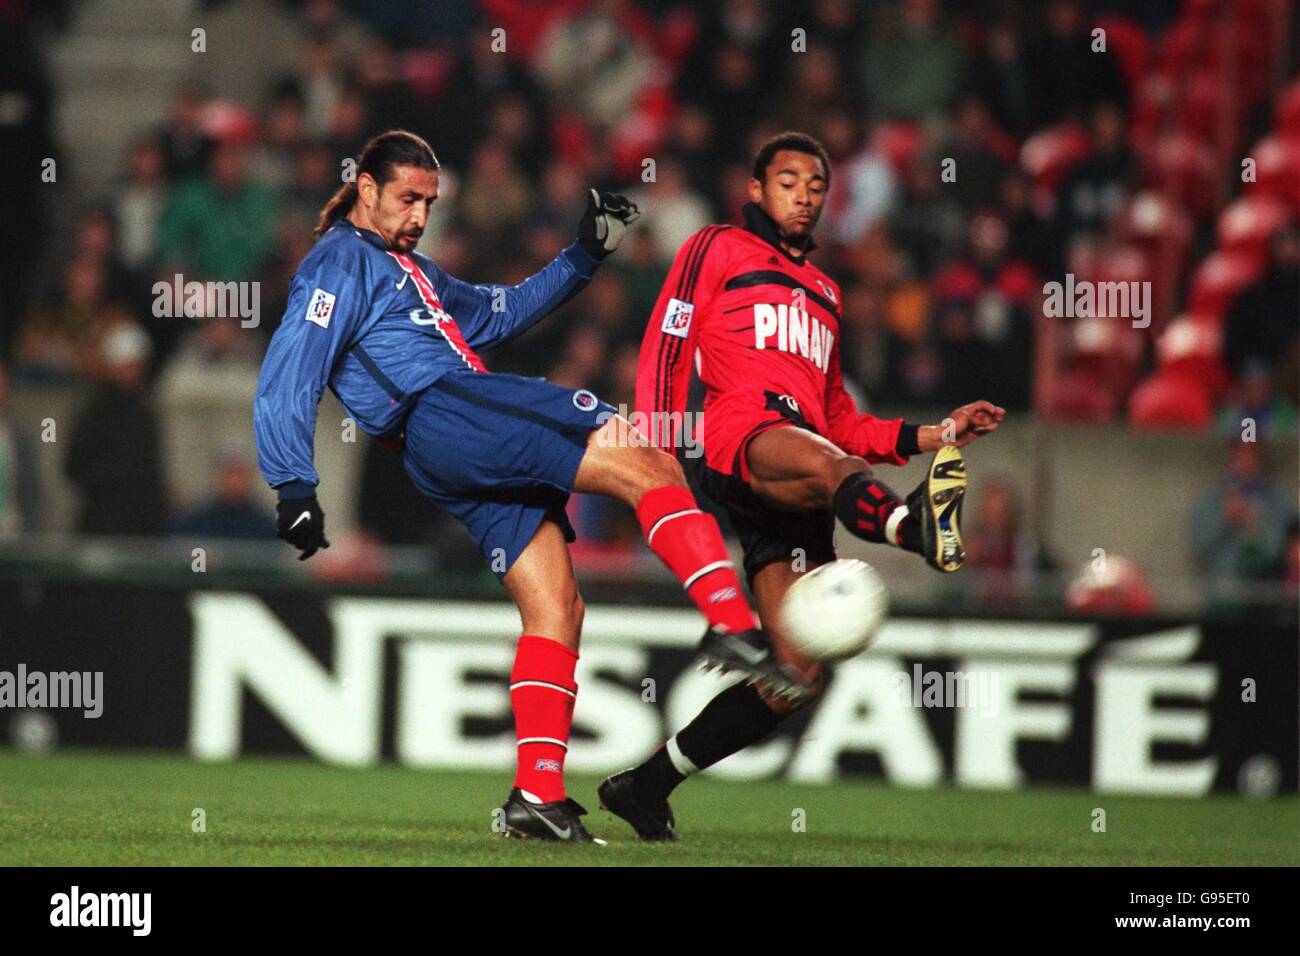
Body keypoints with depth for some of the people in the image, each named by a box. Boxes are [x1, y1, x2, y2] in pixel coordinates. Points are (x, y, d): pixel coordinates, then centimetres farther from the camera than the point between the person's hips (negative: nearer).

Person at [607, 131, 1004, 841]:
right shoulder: (718, 249, 16)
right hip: (740, 436, -7)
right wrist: (657, 453, -10)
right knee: (831, 468, -42)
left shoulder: (825, 293, 36)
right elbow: (664, 347, 4)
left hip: (798, 490, 7)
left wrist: (936, 435, 22)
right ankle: (916, 525, -78)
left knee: (796, 681, -3)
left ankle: (645, 787, 8)